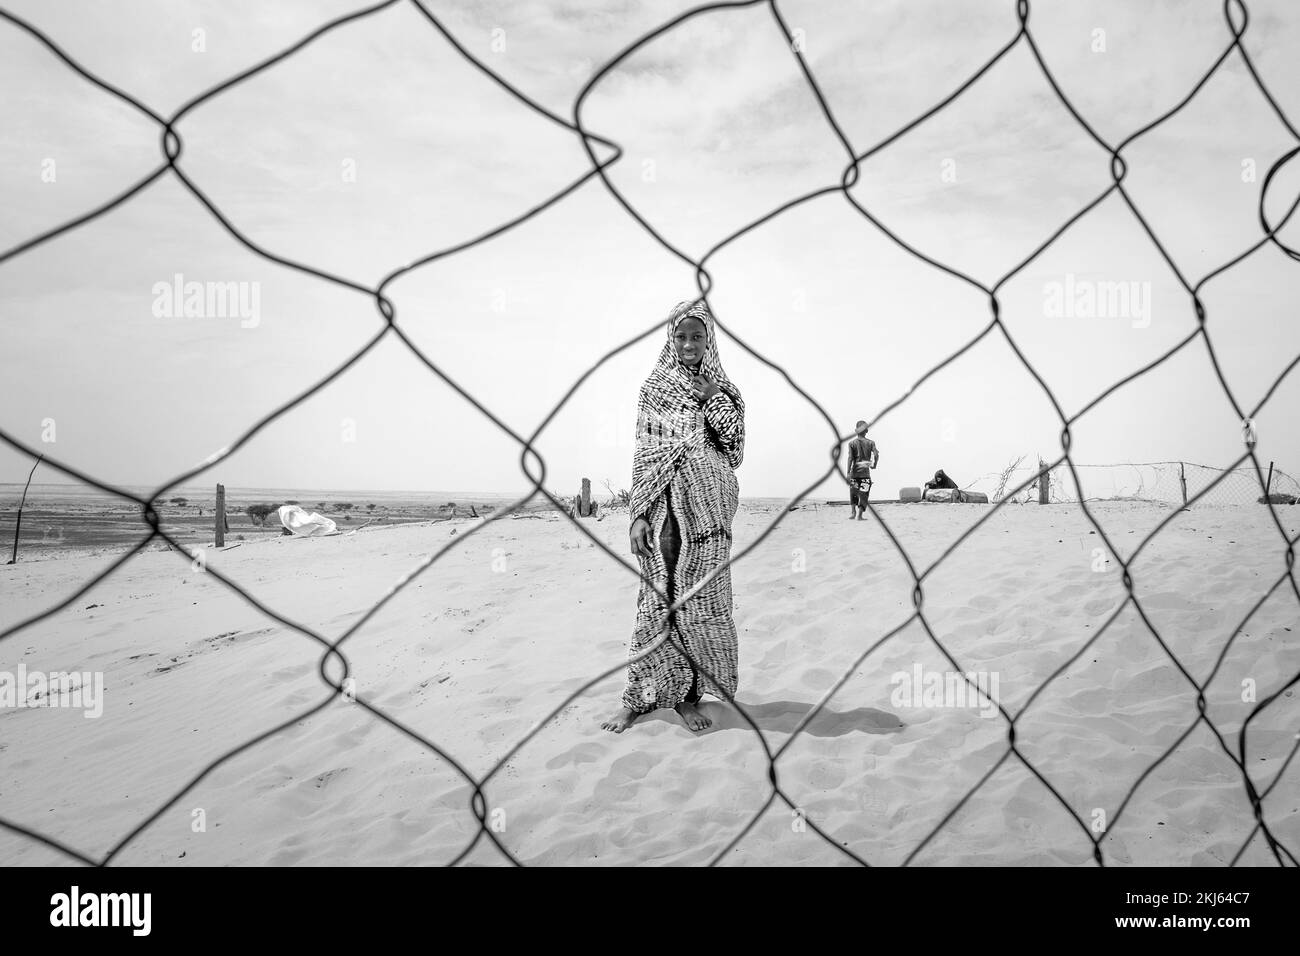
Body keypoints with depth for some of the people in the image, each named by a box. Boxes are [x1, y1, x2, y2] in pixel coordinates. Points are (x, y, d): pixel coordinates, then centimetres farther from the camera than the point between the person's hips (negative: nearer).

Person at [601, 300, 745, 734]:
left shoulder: (721, 390, 11)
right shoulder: (654, 388, 6)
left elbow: (736, 450, 2)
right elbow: (643, 454, 2)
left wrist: (713, 400, -7)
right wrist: (639, 514, -6)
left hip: (708, 508, 2)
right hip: (665, 506, -2)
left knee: (702, 599, 1)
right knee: (657, 598, -1)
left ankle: (688, 694, 11)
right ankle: (640, 695, 8)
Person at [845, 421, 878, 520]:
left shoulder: (852, 443, 2)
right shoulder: (870, 443, 2)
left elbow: (850, 458, -5)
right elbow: (876, 455, -10)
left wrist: (848, 473, -7)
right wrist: (874, 465, 8)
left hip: (855, 471, 1)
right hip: (865, 472, -1)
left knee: (853, 492, 16)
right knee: (863, 493, 2)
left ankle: (852, 511, 4)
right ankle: (859, 515, -6)